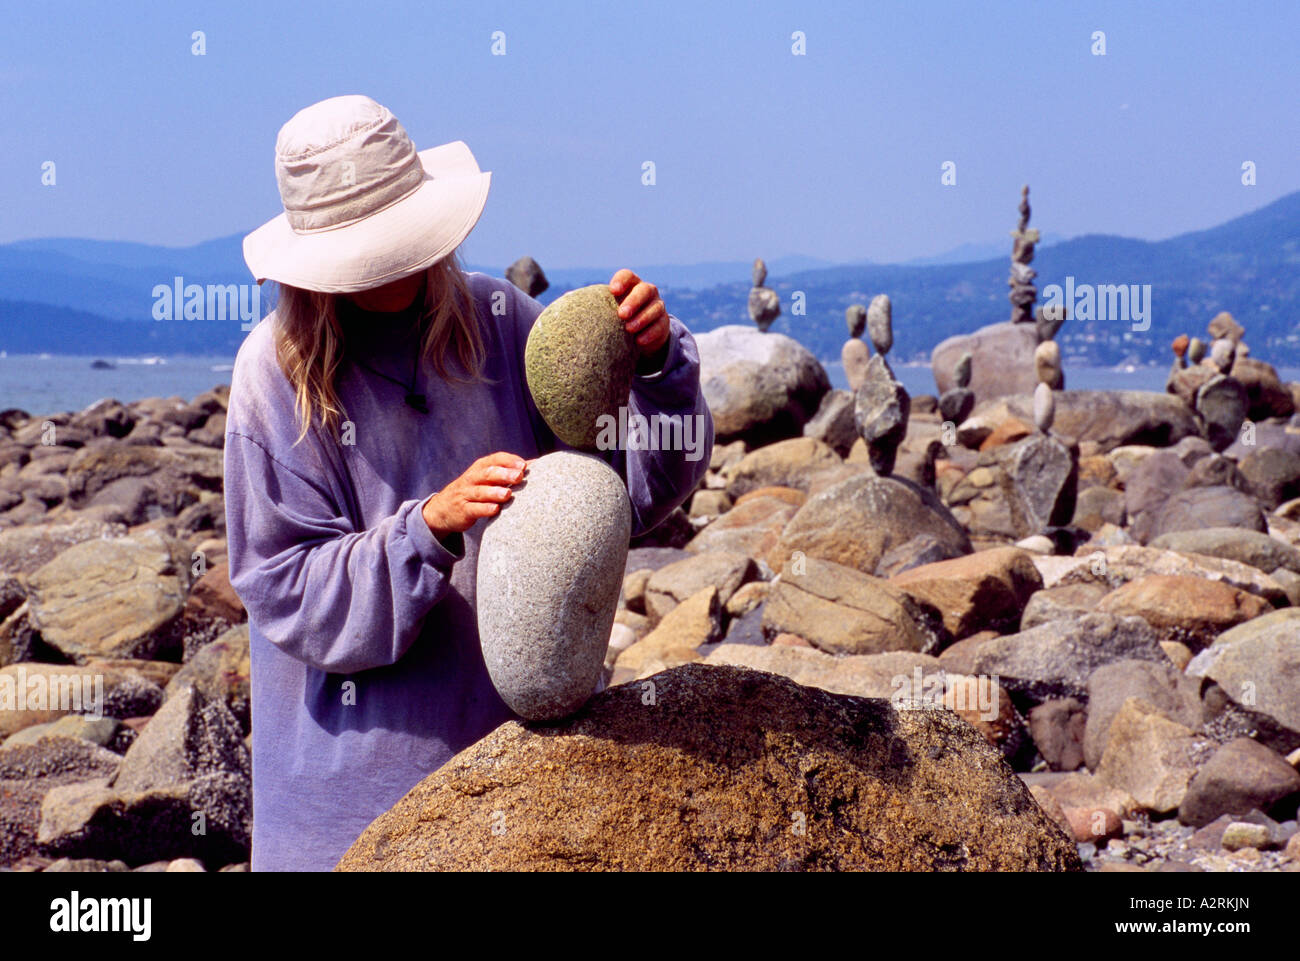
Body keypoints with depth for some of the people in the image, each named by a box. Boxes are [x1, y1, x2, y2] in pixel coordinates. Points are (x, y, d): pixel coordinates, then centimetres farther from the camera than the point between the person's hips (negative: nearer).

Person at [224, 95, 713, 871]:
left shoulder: (498, 321, 0)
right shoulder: (278, 371, -7)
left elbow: (642, 490, -1)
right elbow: (291, 596, -10)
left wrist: (658, 366, -18)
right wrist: (429, 525, -23)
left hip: (518, 728, 2)